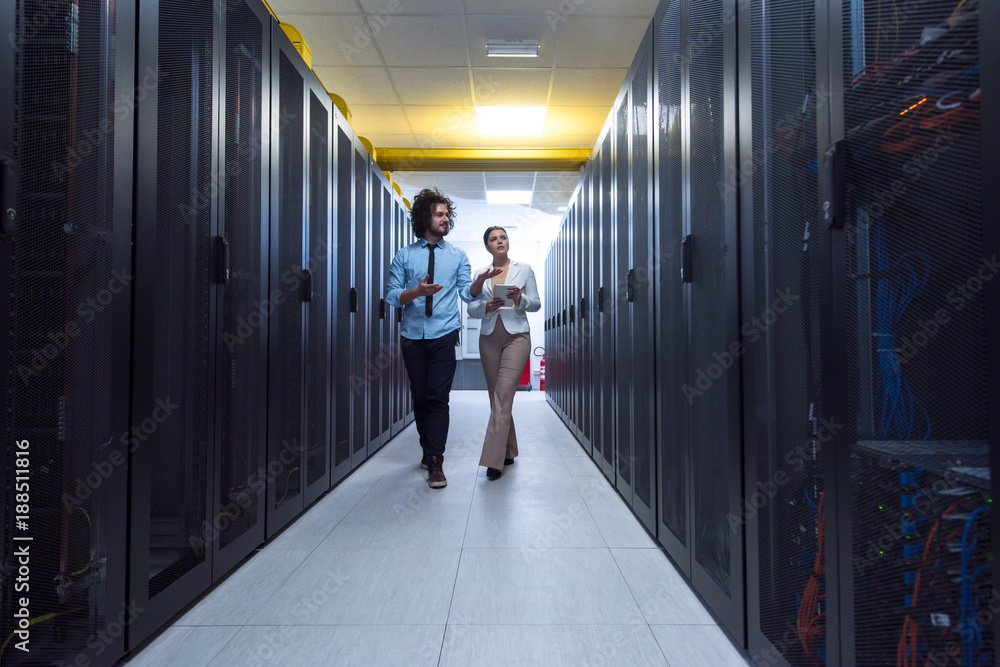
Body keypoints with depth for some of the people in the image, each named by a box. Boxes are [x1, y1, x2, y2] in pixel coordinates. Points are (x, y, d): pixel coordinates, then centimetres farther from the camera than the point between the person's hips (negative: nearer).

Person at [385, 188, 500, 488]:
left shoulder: (457, 255, 9)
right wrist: (417, 291, -18)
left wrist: (481, 279, -18)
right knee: (420, 397, 10)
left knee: (438, 397, -9)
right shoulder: (404, 255, 6)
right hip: (413, 336, 1)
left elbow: (467, 293, 3)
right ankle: (428, 450, 28)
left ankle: (436, 463, -6)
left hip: (444, 335, -1)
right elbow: (392, 296, 1)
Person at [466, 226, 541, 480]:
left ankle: (494, 459, -15)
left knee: (504, 394, -15)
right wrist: (486, 306, -12)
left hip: (517, 336, -3)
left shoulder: (524, 268, 5)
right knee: (497, 396, 7)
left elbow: (536, 304, 4)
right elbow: (471, 309, 9)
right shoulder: (481, 273, 12)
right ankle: (508, 452, 21)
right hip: (489, 337, 4)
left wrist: (520, 299, -16)